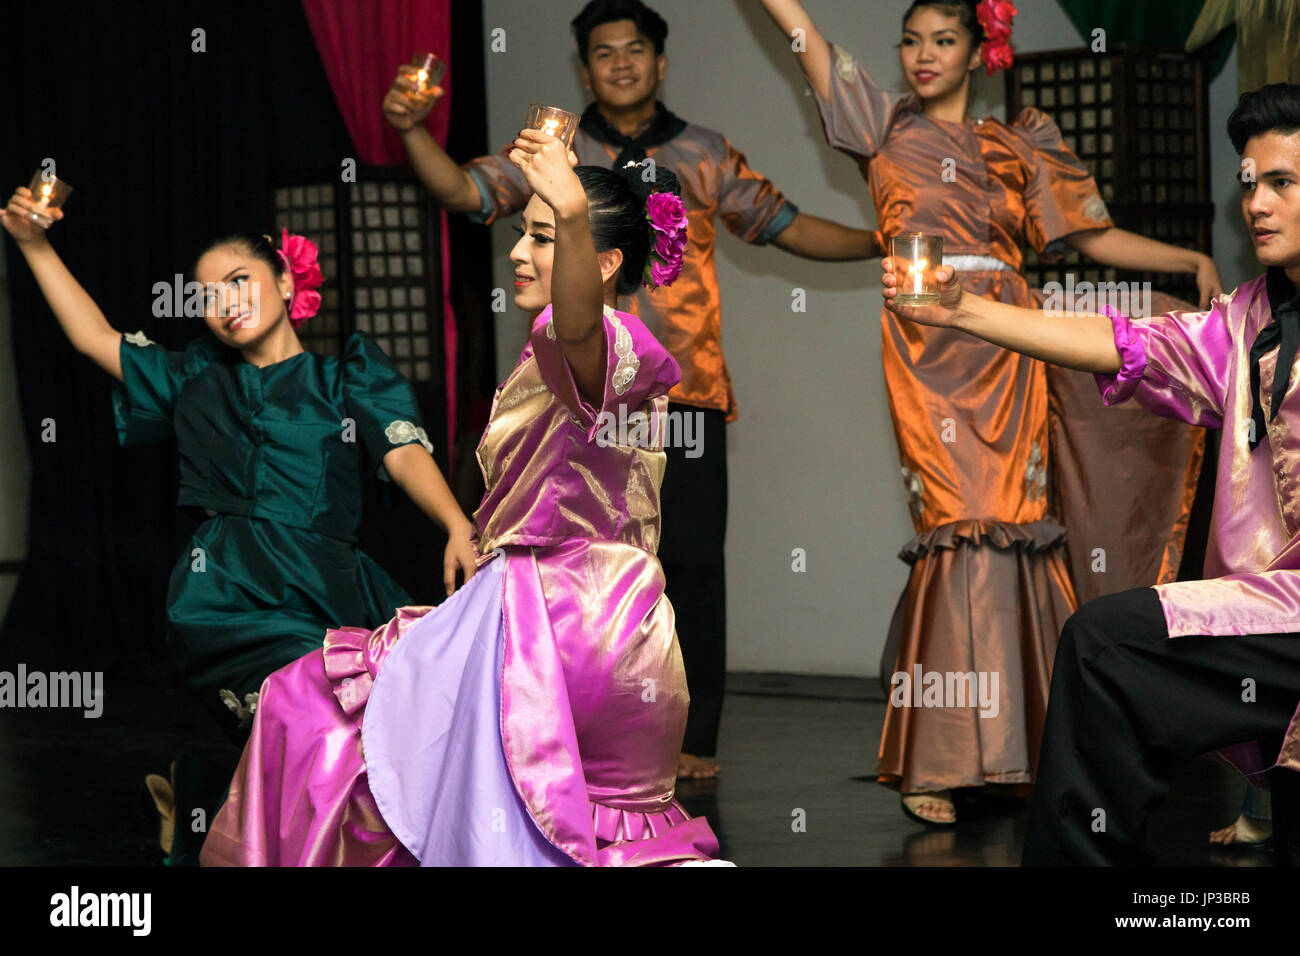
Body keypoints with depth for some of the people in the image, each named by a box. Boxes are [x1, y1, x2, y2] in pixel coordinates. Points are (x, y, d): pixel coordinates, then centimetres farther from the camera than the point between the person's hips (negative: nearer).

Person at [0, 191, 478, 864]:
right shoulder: (200, 385, 25)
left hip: (326, 591, 1)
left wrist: (457, 526, -16)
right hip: (232, 599, -1)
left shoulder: (349, 379, 19)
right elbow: (95, 338, 24)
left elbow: (405, 453, 2)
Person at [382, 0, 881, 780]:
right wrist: (413, 131, -16)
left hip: (687, 394, 0)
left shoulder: (706, 157, 12)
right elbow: (464, 191, 0)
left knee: (693, 566, -1)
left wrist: (886, 243, 7)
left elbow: (788, 227, 15)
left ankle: (694, 739, 7)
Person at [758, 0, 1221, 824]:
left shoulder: (1018, 147, 17)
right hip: (929, 346, -2)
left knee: (1011, 524, -5)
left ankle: (1014, 745, 0)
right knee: (958, 524, -12)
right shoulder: (885, 126, 14)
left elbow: (1091, 236, 16)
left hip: (1007, 349, 2)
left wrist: (1193, 260, 7)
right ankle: (934, 759, -10)